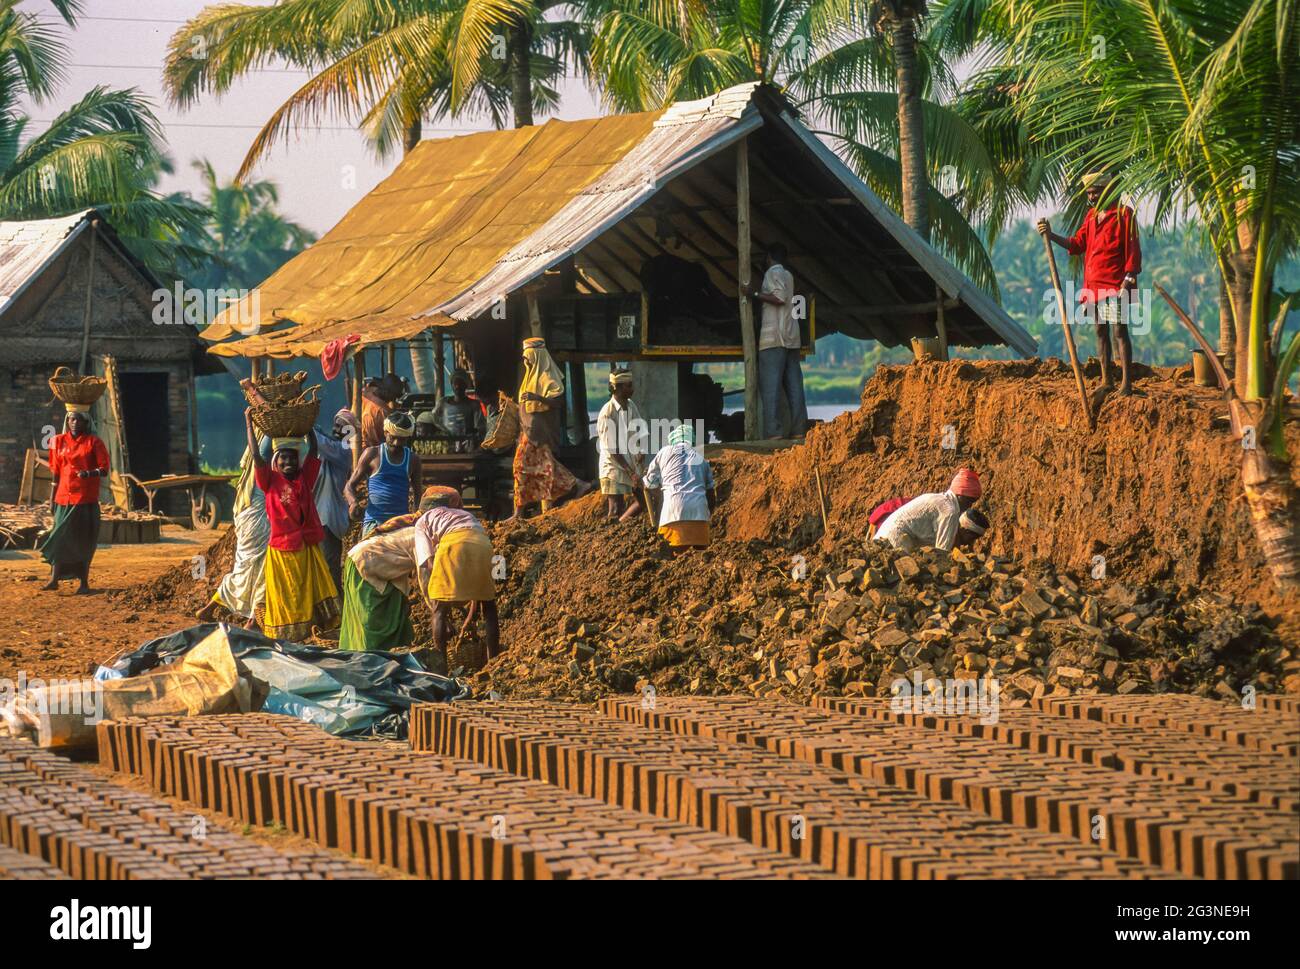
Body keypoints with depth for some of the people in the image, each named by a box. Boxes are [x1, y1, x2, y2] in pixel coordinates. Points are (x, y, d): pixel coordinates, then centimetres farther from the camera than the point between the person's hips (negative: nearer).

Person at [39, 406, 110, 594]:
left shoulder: (94, 443, -1)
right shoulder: (60, 441, 9)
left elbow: (104, 471, -5)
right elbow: (55, 473, 12)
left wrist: (89, 473, -25)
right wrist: (52, 499, 11)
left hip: (86, 499, -3)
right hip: (64, 499, 3)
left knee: (84, 540, 0)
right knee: (59, 537, 3)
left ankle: (84, 583, 7)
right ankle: (54, 579, 8)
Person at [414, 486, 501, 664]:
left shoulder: (422, 522, 30)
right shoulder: (465, 515, 43)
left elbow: (425, 569, 14)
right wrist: (471, 616, 46)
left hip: (453, 543, -4)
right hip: (483, 542, 4)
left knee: (440, 610, 9)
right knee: (488, 604, 24)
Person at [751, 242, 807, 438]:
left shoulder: (773, 273, -4)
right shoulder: (788, 275, 20)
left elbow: (780, 297, -17)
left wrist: (756, 294, -11)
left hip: (773, 337, -8)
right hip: (791, 337, 8)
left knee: (770, 385, -12)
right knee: (794, 385, 5)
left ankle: (772, 430, -21)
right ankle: (799, 428, 1)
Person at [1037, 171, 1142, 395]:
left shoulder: (1124, 213, -6)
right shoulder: (1091, 215, 17)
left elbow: (1132, 250, -10)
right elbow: (1078, 244, 14)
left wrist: (1128, 280, -16)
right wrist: (1051, 236, 2)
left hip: (1116, 284, -8)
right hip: (1093, 283, 8)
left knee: (1120, 330, -9)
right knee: (1101, 330, 10)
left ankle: (1126, 383, -10)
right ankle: (1106, 380, 15)